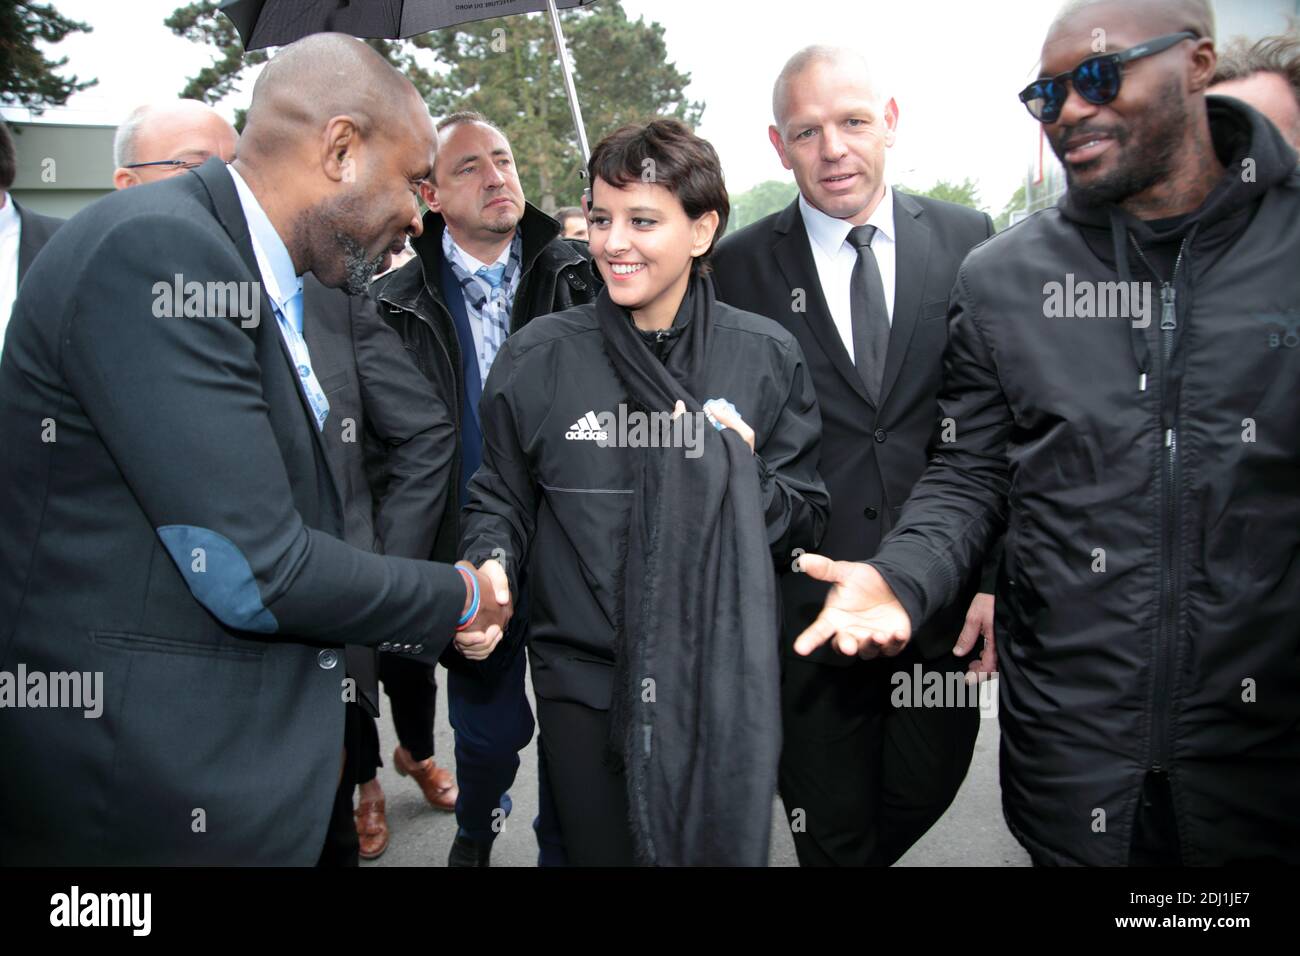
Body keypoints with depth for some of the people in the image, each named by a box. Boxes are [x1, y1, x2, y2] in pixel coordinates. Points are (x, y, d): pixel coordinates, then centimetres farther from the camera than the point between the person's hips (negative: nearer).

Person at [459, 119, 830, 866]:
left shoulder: (767, 356, -3)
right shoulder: (538, 356, -3)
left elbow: (808, 518, 1)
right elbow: (501, 500, 6)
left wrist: (742, 470, -17)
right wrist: (488, 573, -13)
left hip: (724, 683, 0)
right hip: (584, 681, 0)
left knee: (721, 847, 17)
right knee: (598, 849, 17)